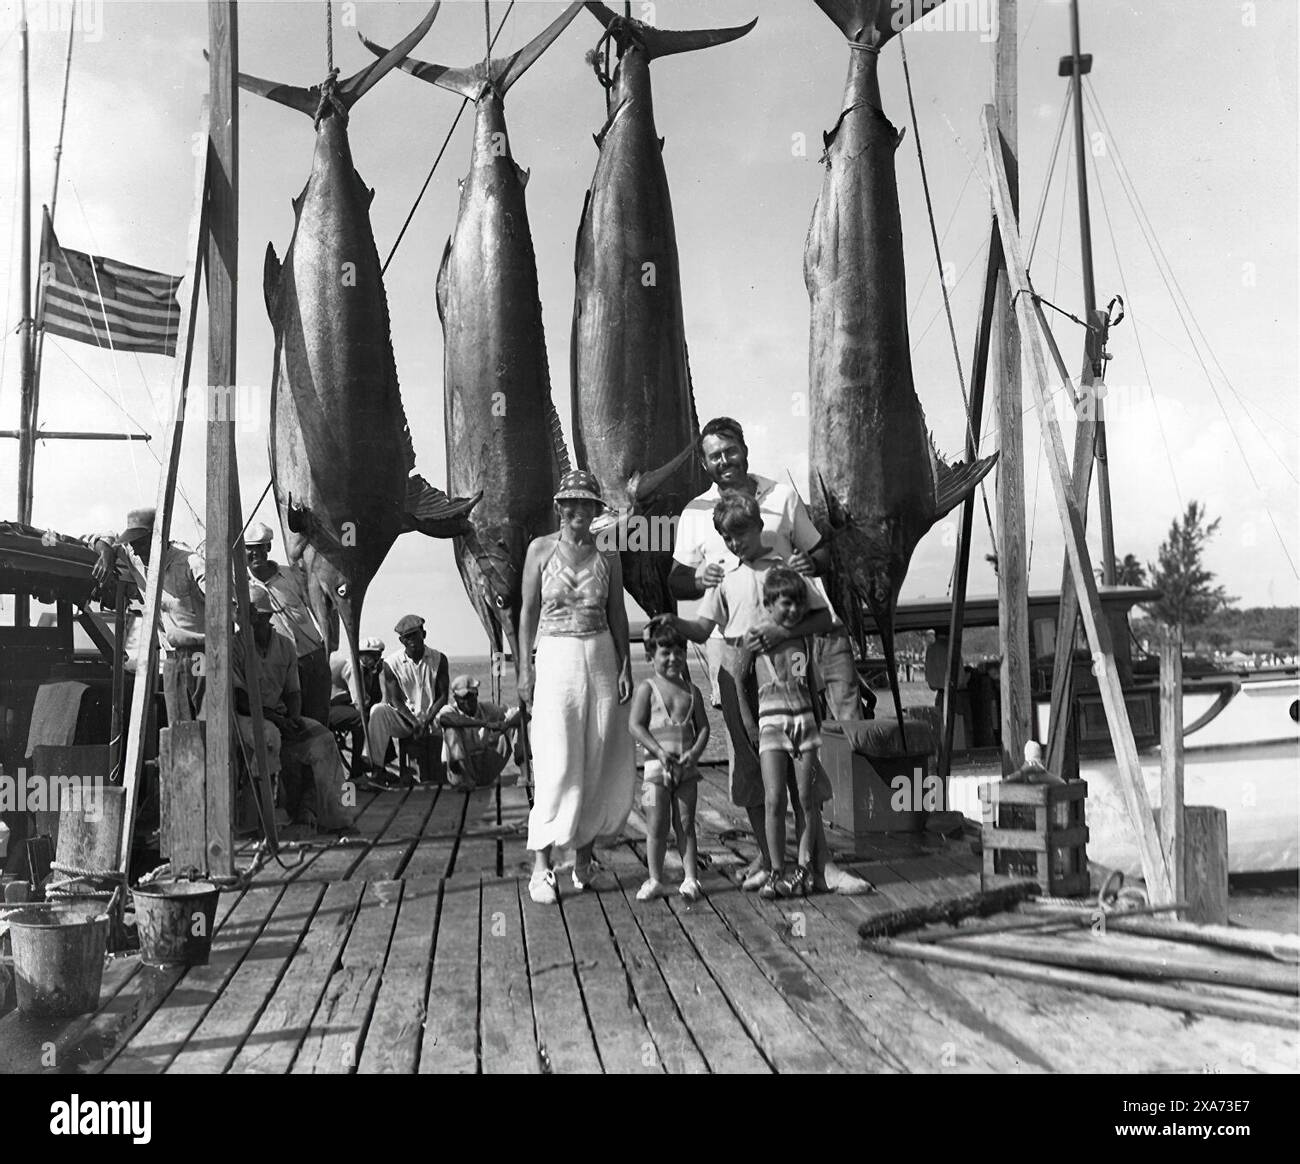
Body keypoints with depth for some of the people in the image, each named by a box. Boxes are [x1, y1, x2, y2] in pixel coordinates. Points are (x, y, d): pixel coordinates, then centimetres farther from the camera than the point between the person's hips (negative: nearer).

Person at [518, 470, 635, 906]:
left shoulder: (606, 556, 8)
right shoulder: (541, 549, 2)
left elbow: (617, 614, 10)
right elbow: (528, 612, 2)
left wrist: (625, 666, 4)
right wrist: (525, 668, -3)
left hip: (601, 659, 3)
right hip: (555, 659, -3)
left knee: (600, 761, 5)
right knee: (556, 763, -7)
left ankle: (585, 851, 21)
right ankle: (541, 865, -1)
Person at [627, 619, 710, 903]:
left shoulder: (691, 691, 8)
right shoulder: (646, 688, -2)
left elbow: (703, 727, 7)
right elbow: (635, 725, -8)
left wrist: (694, 753, -11)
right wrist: (659, 751, -18)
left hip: (686, 766, 3)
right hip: (657, 765, -3)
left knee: (685, 823, 7)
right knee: (656, 826, 1)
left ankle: (690, 877, 11)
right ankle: (655, 880, 11)